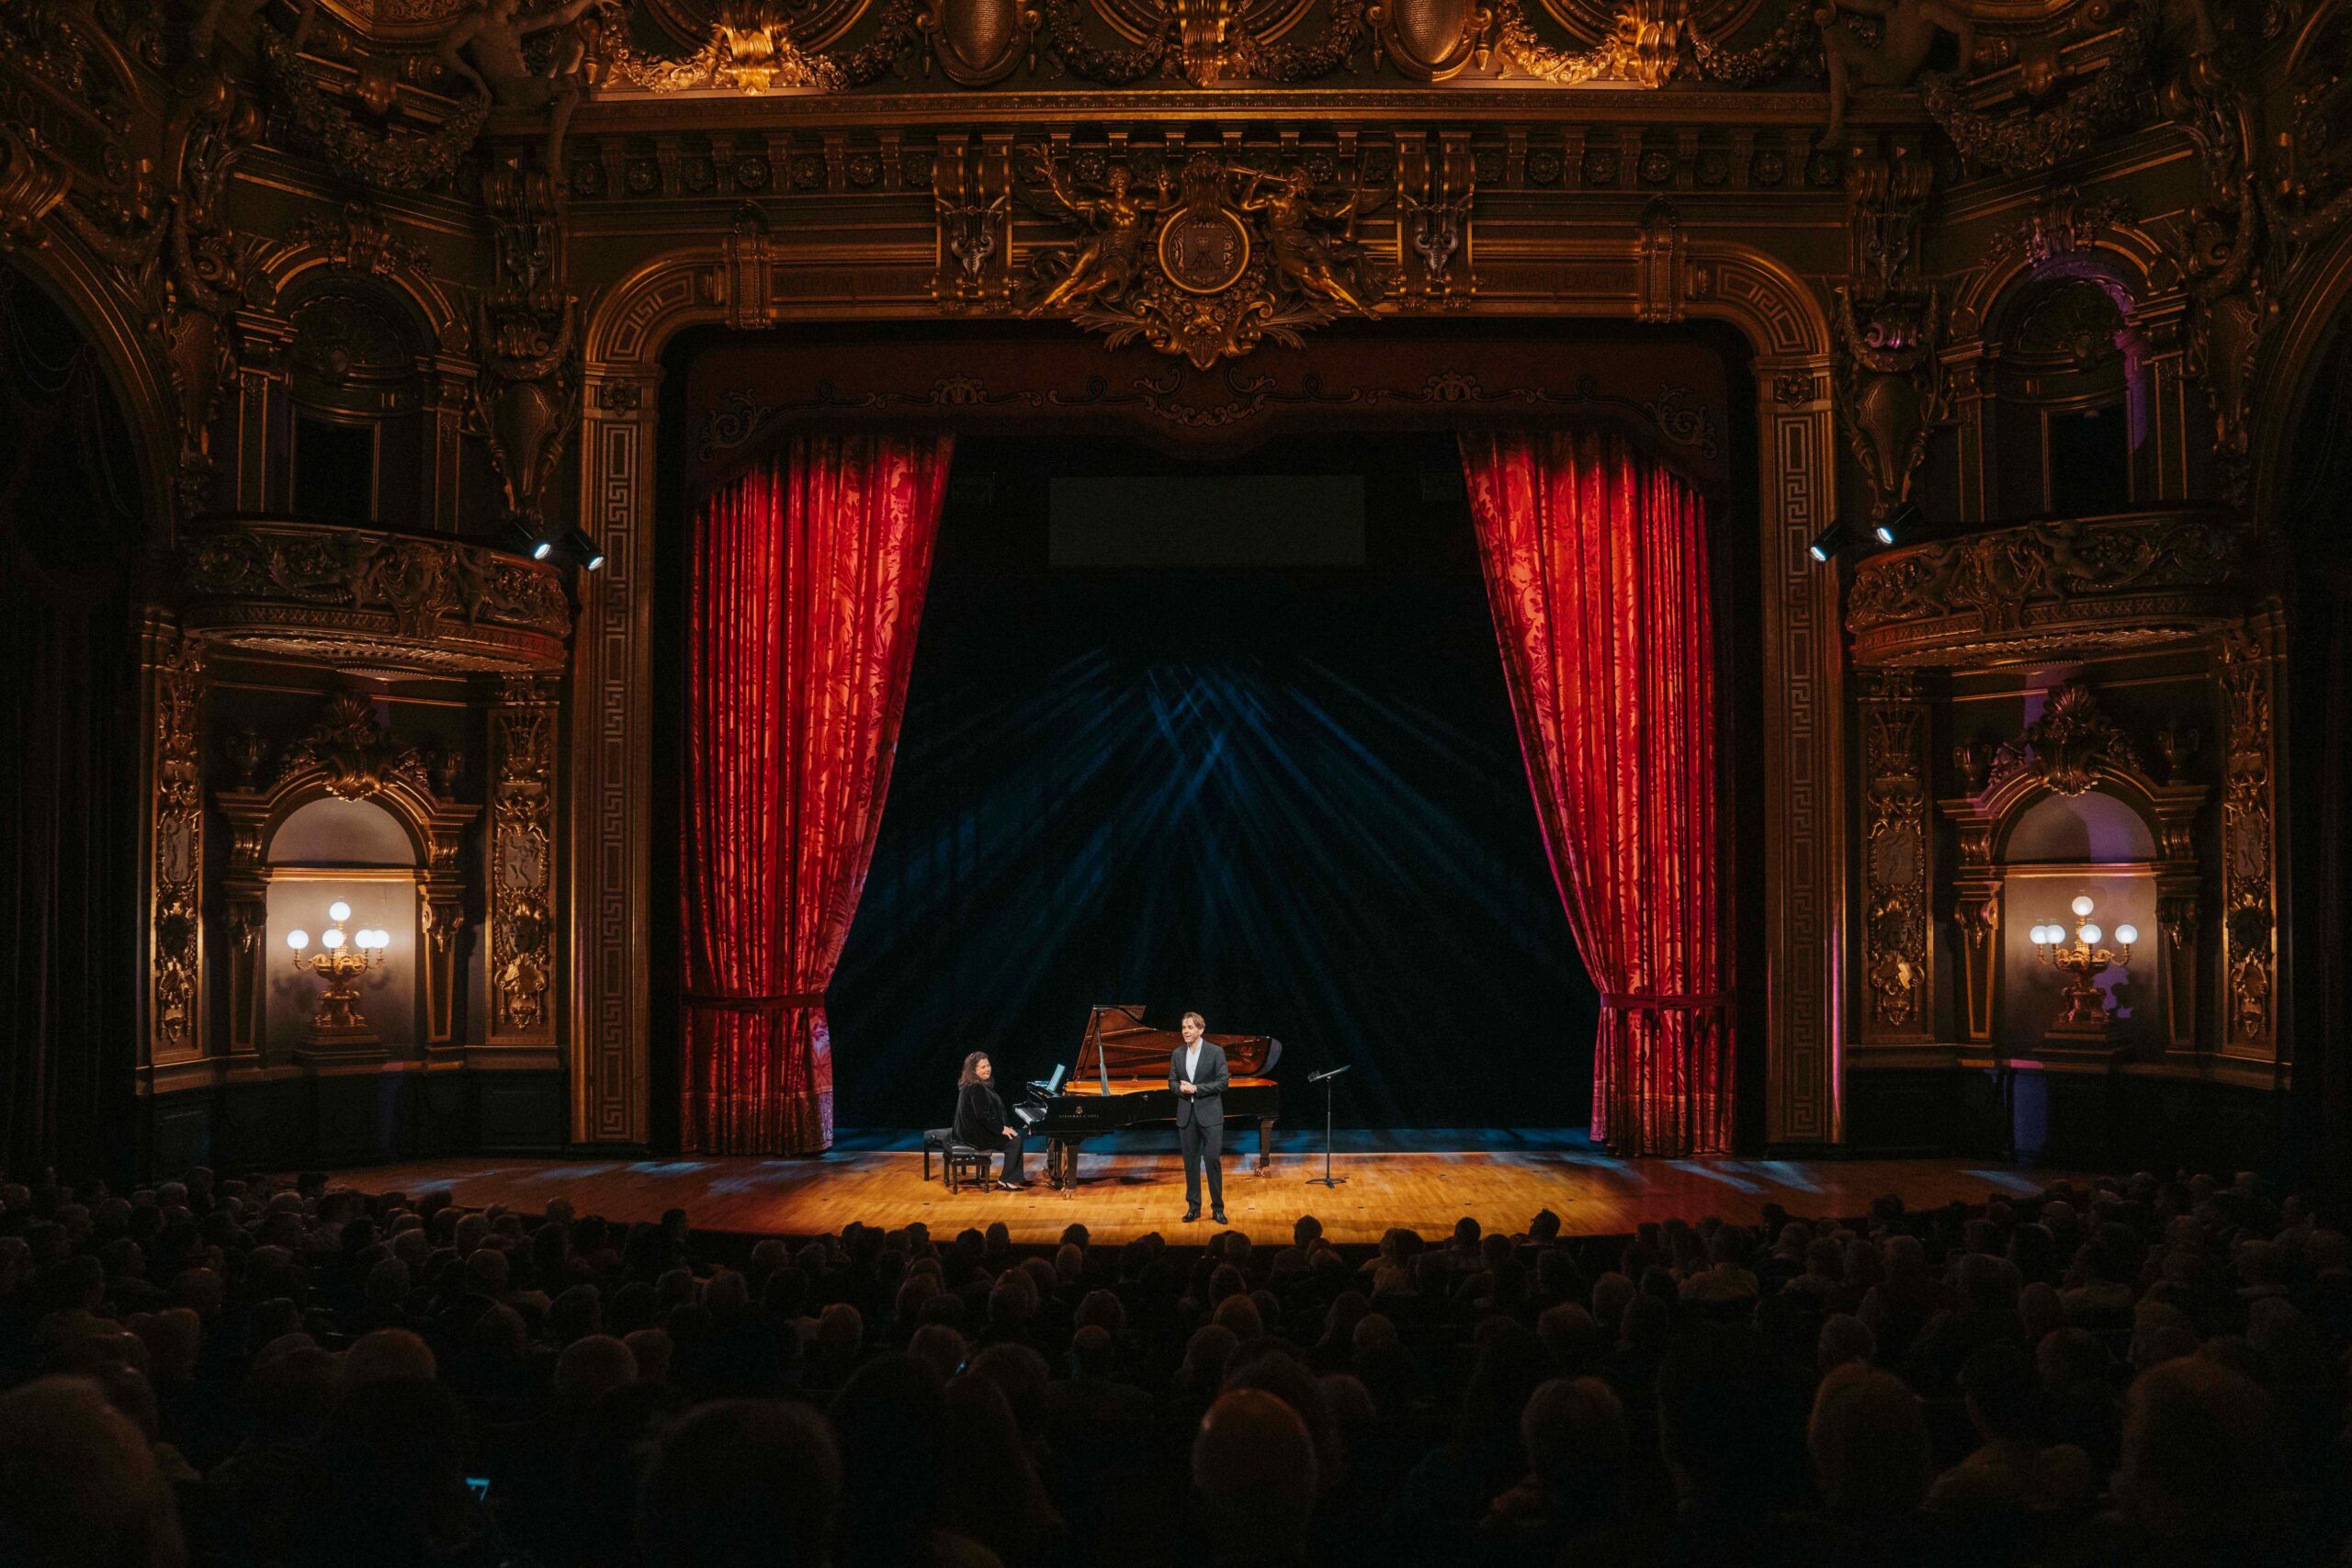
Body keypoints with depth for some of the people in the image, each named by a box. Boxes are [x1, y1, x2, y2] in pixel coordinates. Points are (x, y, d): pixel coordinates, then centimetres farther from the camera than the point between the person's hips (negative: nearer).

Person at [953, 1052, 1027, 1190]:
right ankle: (1006, 1180, -2)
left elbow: (989, 1110, 17)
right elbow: (983, 1115, -27)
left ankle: (1016, 1178, 10)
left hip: (973, 1129, 11)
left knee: (1016, 1133, 12)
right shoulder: (976, 1088, -23)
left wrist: (1004, 1126, 10)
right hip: (975, 1135, -11)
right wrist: (1001, 1129, -17)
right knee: (1015, 1140, -10)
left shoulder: (971, 1086, 11)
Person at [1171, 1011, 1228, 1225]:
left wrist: (1196, 1088, -16)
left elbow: (1223, 1082, -9)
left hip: (1209, 1115, -4)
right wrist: (1181, 1088, -12)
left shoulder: (1216, 1052, -6)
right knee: (1190, 1162, 7)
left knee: (1213, 1160, -5)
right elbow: (1172, 1082, 11)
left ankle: (1217, 1208, 5)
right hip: (1186, 1115, 4)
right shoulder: (1177, 1054, 8)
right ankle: (1193, 1207, 16)